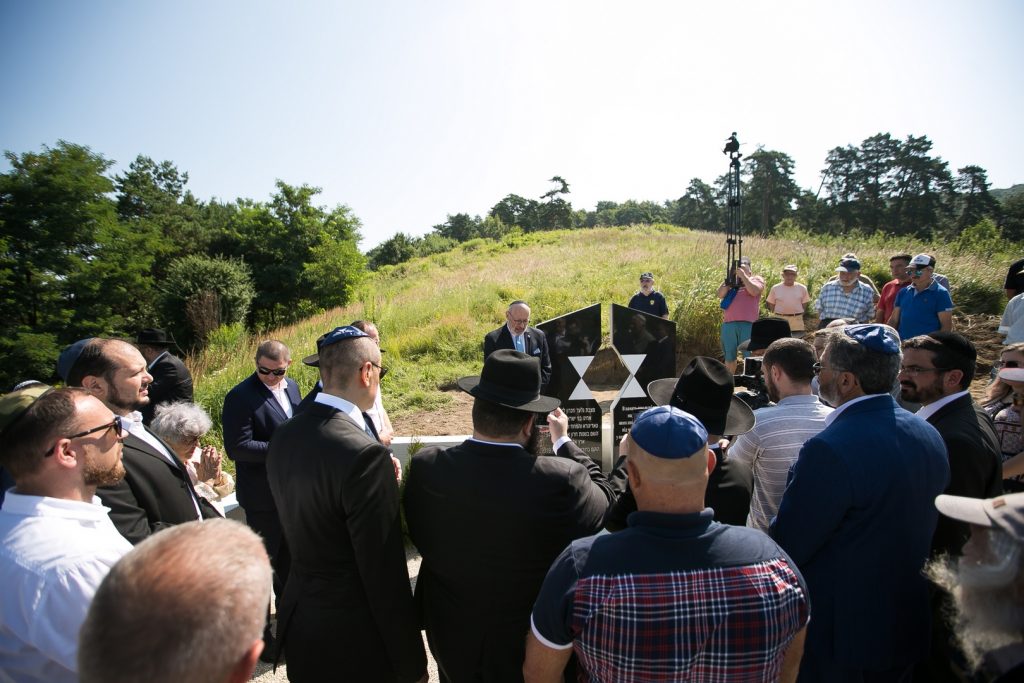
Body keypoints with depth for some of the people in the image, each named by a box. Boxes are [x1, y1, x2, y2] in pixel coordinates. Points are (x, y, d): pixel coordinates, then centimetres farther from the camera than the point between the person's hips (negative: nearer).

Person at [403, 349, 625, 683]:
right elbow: (607, 499, -10)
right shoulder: (560, 481, -32)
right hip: (530, 647, -2)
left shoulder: (425, 466, -22)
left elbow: (419, 534, -4)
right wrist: (564, 442, 2)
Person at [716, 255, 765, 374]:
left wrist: (743, 275, -5)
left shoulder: (756, 279, 12)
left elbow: (754, 291, -9)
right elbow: (720, 295, 6)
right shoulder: (731, 281, 21)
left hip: (747, 324, -3)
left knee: (748, 355, -5)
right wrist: (729, 279, -1)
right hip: (728, 323, 4)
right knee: (729, 356, 9)